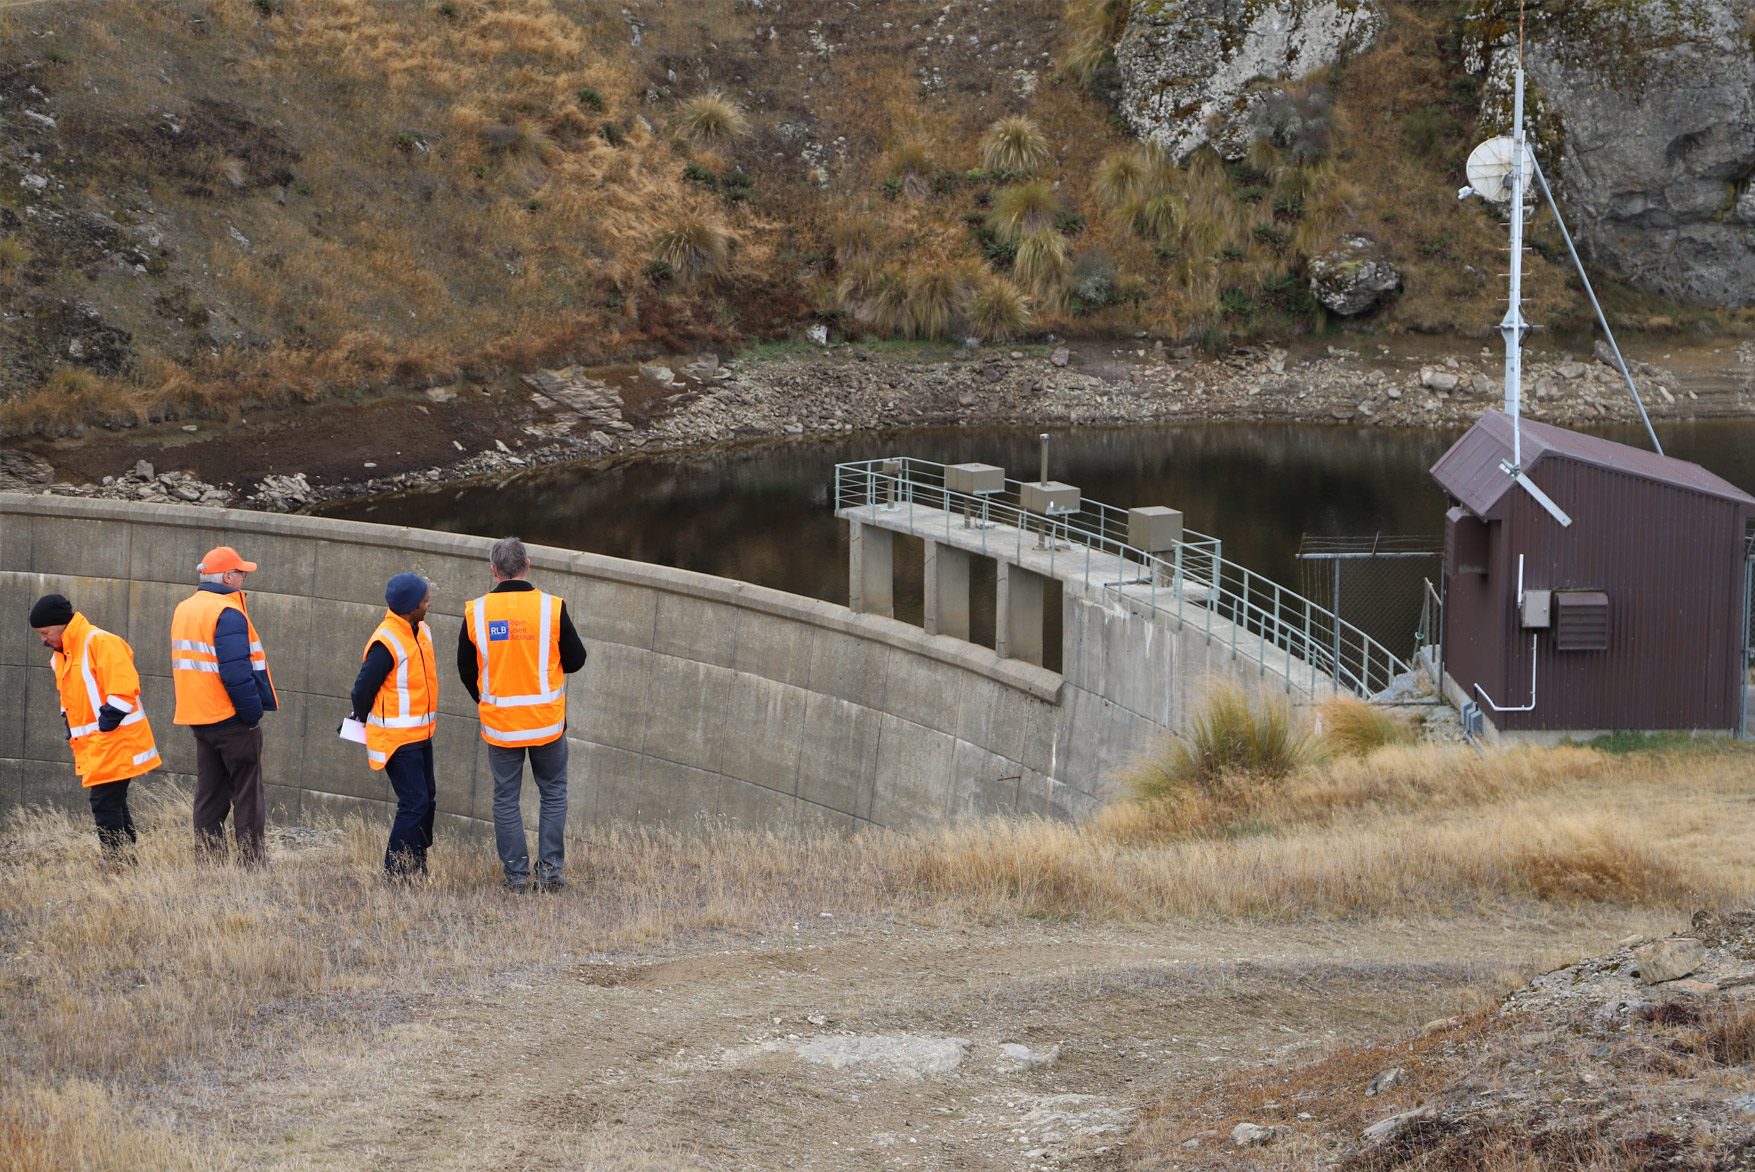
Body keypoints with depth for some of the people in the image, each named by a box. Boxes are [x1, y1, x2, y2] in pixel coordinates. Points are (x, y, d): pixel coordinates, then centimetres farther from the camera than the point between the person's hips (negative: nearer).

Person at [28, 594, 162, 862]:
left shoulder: (101, 643, -14)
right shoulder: (61, 655, 17)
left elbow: (124, 689, -20)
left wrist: (105, 726, -18)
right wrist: (71, 729, 17)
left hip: (114, 741, -10)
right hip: (93, 747, 10)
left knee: (105, 806, -13)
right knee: (114, 805, 13)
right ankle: (125, 865, 18)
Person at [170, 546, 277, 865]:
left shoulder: (184, 609, 13)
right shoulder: (227, 613, -16)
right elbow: (236, 671, -23)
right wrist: (253, 713, -16)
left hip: (199, 718, 8)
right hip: (231, 719, -8)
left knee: (209, 795, 11)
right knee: (247, 794, -1)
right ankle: (252, 861, 0)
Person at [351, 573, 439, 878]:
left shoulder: (421, 631, 7)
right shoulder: (385, 643, -21)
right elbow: (363, 688, -14)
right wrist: (365, 721, 2)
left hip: (421, 735, 9)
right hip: (396, 737, -9)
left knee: (426, 798, 13)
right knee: (414, 802, -10)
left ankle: (417, 867, 24)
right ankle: (396, 873, -3)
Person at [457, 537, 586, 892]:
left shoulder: (476, 612, -6)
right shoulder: (552, 608, -10)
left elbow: (465, 669, 4)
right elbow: (576, 659, -1)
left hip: (499, 724, 1)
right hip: (547, 722, -1)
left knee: (506, 799, 11)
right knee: (553, 794, 13)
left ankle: (516, 874, 11)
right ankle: (550, 870, 8)